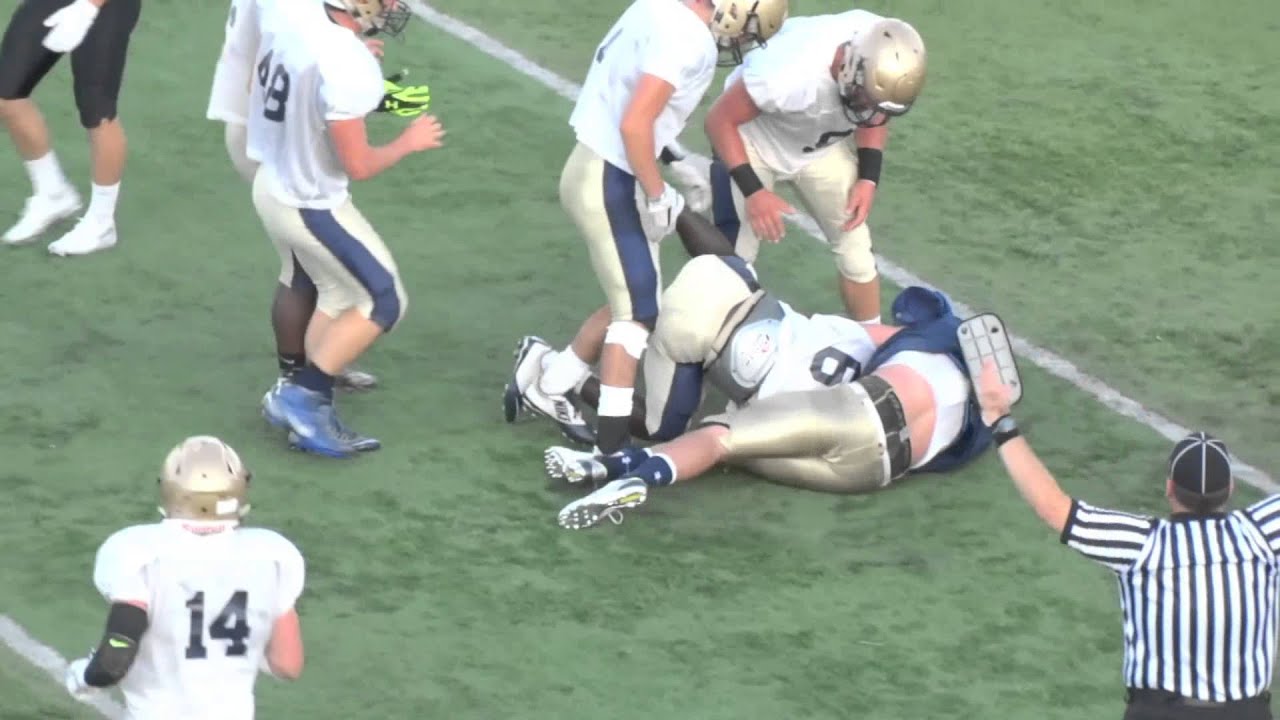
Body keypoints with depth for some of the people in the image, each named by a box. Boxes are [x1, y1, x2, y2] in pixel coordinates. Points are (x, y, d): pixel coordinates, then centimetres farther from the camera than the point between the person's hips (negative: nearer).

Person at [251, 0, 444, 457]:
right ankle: (299, 395, 9)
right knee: (383, 303, 9)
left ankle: (312, 414, 27)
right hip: (311, 207, -8)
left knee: (336, 296, 23)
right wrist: (409, 143, -7)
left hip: (273, 184, 8)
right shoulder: (345, 66, -33)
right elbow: (357, 165, -25)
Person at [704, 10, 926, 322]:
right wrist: (752, 191, -29)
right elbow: (720, 120, -26)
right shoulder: (789, 73, -43)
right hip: (754, 143, -5)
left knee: (855, 250, 6)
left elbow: (874, 119, -2)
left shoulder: (883, 60, -27)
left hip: (822, 146, 5)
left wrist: (868, 178, -12)